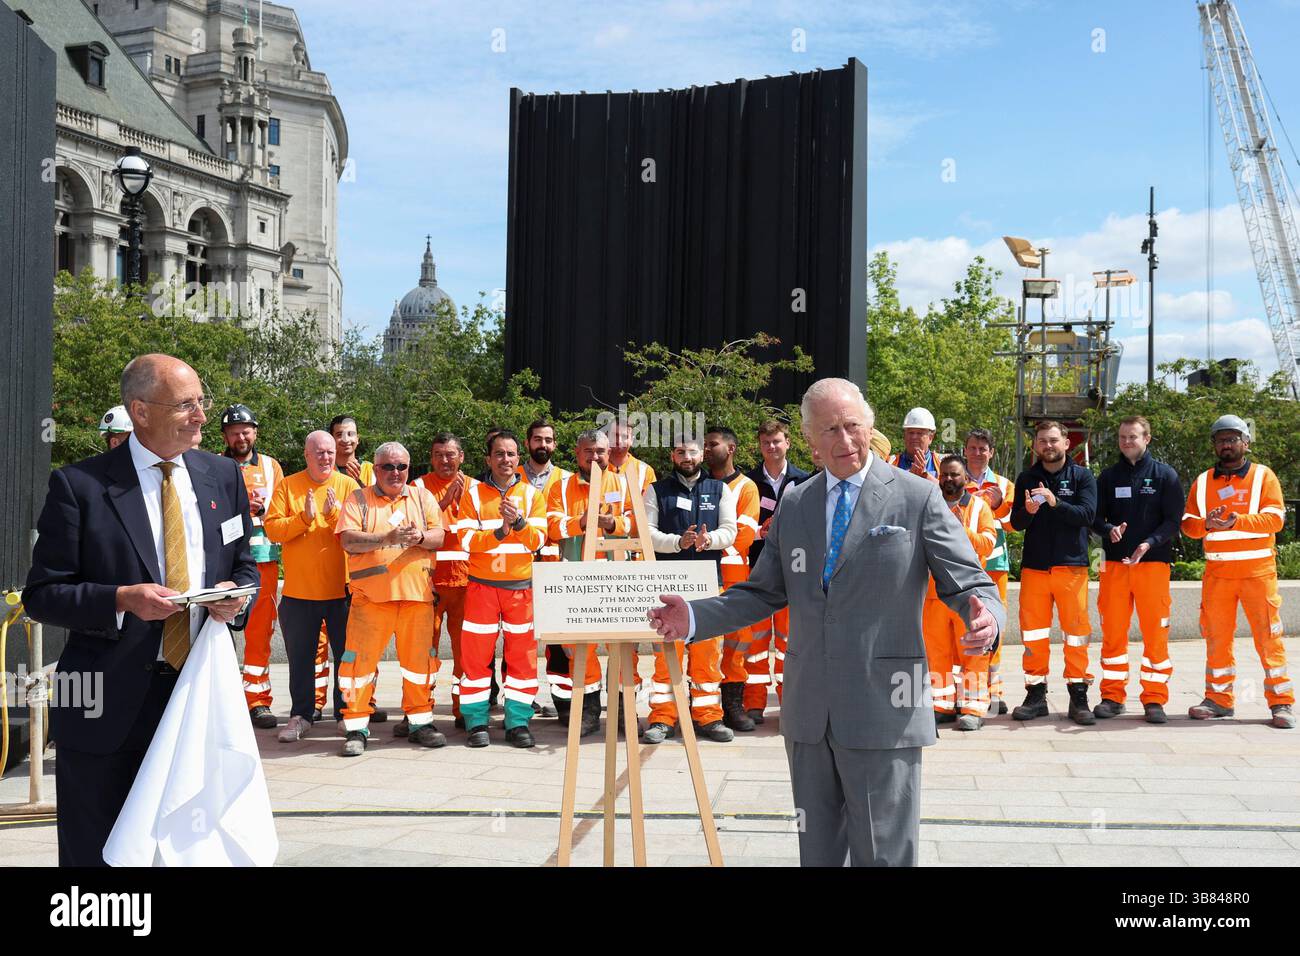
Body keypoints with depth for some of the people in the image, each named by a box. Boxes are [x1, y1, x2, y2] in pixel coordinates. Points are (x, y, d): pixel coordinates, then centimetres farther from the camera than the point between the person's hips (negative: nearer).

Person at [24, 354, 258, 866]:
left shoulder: (223, 476, 7)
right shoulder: (79, 486, -7)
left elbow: (244, 567, 16)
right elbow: (41, 594, -6)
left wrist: (236, 596, -7)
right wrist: (121, 600, -22)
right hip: (110, 705, -4)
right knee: (100, 855, 7)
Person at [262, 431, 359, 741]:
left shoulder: (348, 485, 2)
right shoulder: (287, 486, 1)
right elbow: (272, 529, -7)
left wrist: (334, 513, -21)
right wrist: (304, 518, -20)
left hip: (342, 588, 0)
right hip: (299, 589, 0)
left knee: (347, 653, 8)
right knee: (300, 656, 9)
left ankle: (346, 711, 21)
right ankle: (301, 714, 21)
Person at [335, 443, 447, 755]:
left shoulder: (422, 497, 15)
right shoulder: (358, 499, 7)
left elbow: (439, 537, 6)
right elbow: (348, 540, -7)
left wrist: (419, 538, -15)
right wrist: (387, 538, -19)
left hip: (417, 593, 2)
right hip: (371, 594, -2)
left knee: (420, 659, 6)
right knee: (360, 660, -4)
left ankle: (420, 722, 19)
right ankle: (355, 728, 5)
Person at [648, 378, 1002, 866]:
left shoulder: (918, 497, -4)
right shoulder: (794, 503, 11)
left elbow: (967, 584, -5)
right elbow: (764, 592, 13)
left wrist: (986, 617, -28)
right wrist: (696, 617, 0)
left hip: (883, 709, -5)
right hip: (809, 710, 5)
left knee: (883, 852, 2)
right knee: (816, 849, 16)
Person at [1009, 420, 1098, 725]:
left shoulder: (1082, 476, 3)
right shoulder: (1026, 479, 10)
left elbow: (1088, 514, -10)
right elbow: (1016, 522, 4)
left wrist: (1055, 502, -23)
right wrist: (1028, 510, -18)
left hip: (1072, 565, -2)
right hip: (1034, 565, 2)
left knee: (1076, 632, -1)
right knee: (1033, 632, 4)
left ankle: (1078, 696, 7)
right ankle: (1036, 695, 11)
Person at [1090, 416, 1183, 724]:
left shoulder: (1165, 475, 4)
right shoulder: (1108, 476, 12)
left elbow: (1173, 520, -2)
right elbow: (1095, 517, 9)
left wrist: (1150, 542, -19)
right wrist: (1109, 530, -14)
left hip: (1153, 563, -2)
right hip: (1114, 563, 2)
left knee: (1155, 633, -1)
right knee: (1112, 632, 4)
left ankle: (1155, 699, 6)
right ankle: (1112, 696, 13)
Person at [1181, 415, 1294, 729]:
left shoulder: (1263, 476, 2)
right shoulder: (1203, 481, 11)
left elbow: (1275, 517, -10)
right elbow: (1188, 522, 7)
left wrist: (1237, 521, -24)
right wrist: (1206, 524, -16)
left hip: (1258, 570, -3)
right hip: (1217, 571, 3)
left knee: (1268, 637, -3)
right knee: (1216, 637, 7)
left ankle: (1281, 702, 3)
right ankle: (1218, 699, 16)